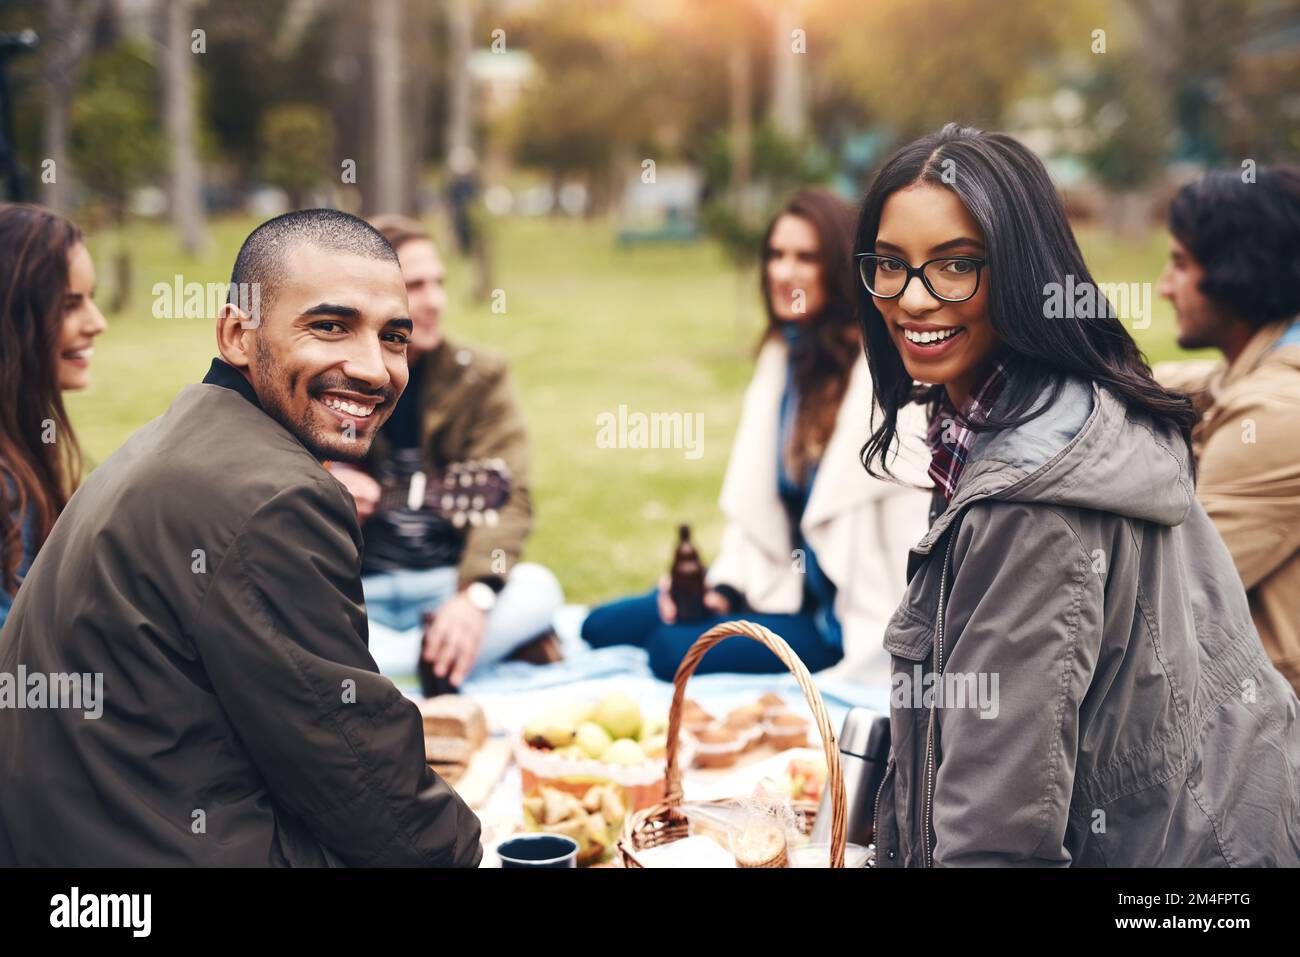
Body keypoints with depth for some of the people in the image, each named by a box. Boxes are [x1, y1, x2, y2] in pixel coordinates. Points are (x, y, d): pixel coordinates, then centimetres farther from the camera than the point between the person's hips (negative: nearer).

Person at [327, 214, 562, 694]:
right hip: (354, 590, 1)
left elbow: (506, 495, -12)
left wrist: (475, 594, -30)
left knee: (538, 589, -29)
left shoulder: (479, 376, 0)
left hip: (447, 580, 0)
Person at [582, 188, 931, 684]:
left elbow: (918, 526, -19)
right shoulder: (782, 357, 9)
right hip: (785, 588, 8)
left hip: (847, 620, -8)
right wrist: (726, 587, -3)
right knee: (602, 626, 3)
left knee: (677, 651, -24)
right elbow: (753, 497, 11)